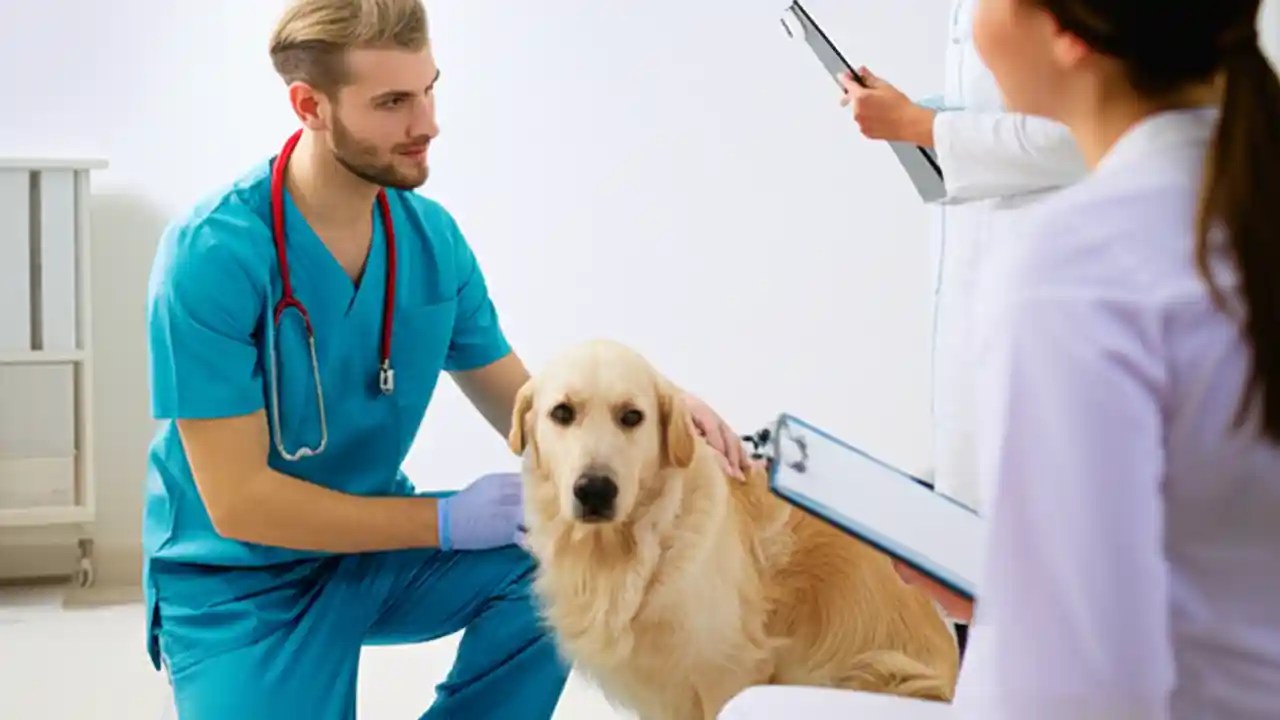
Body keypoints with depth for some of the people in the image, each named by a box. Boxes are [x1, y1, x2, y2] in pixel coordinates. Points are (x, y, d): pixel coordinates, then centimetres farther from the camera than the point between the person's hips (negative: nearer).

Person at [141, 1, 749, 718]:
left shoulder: (434, 237, -5)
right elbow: (237, 501, -23)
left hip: (378, 543, 5)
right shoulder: (213, 254, -23)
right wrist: (448, 520, -23)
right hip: (241, 581, -5)